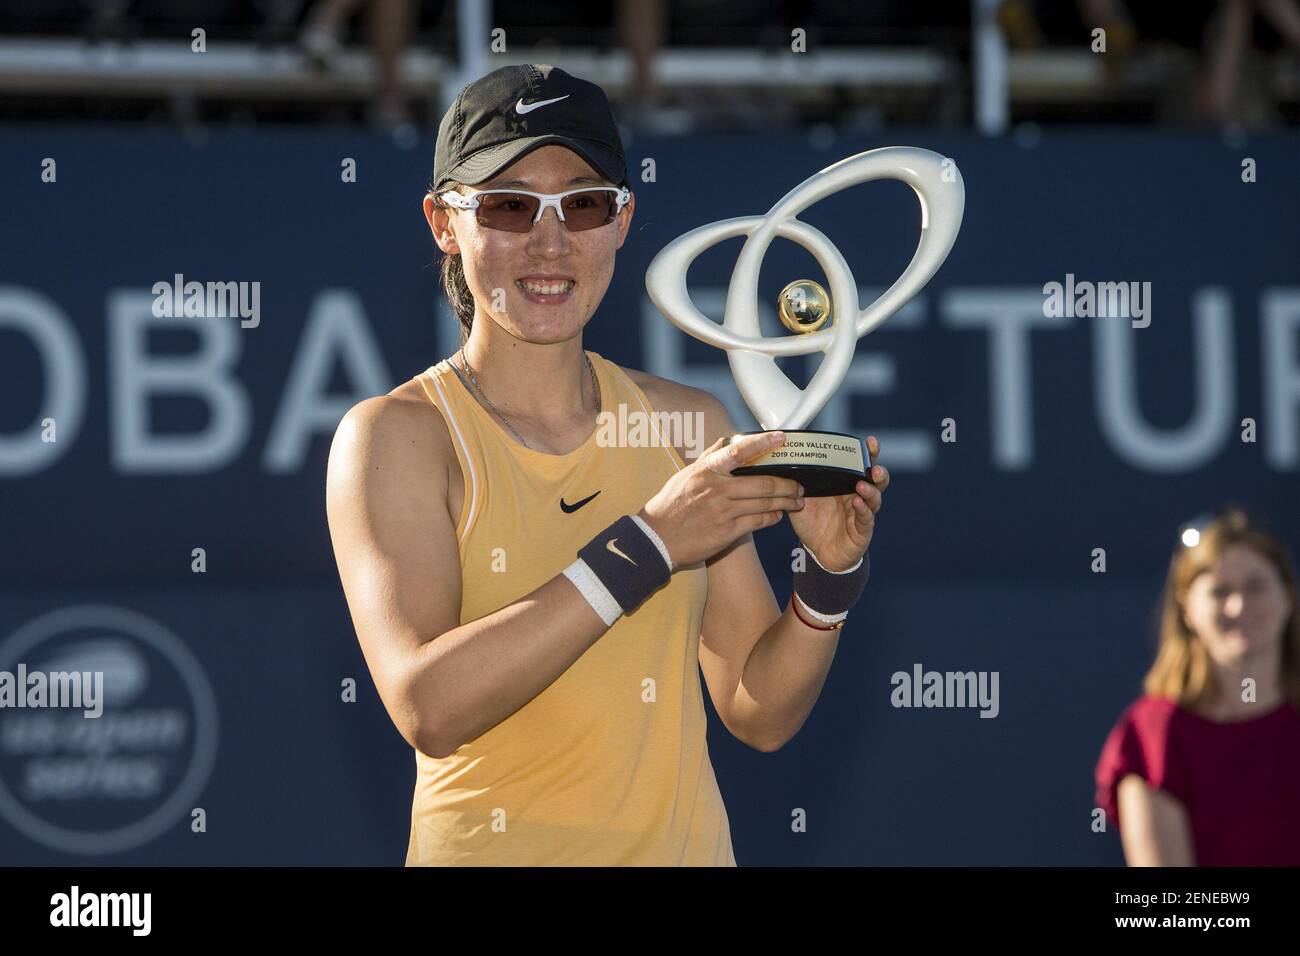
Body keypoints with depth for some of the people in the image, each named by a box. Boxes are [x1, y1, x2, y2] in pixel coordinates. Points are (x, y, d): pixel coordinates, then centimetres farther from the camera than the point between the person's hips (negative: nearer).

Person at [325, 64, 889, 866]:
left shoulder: (692, 423, 5)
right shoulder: (398, 435, -6)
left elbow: (761, 714, 8)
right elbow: (429, 707, -20)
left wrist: (830, 574, -9)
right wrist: (649, 544, -22)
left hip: (684, 847, 3)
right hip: (487, 852, -3)